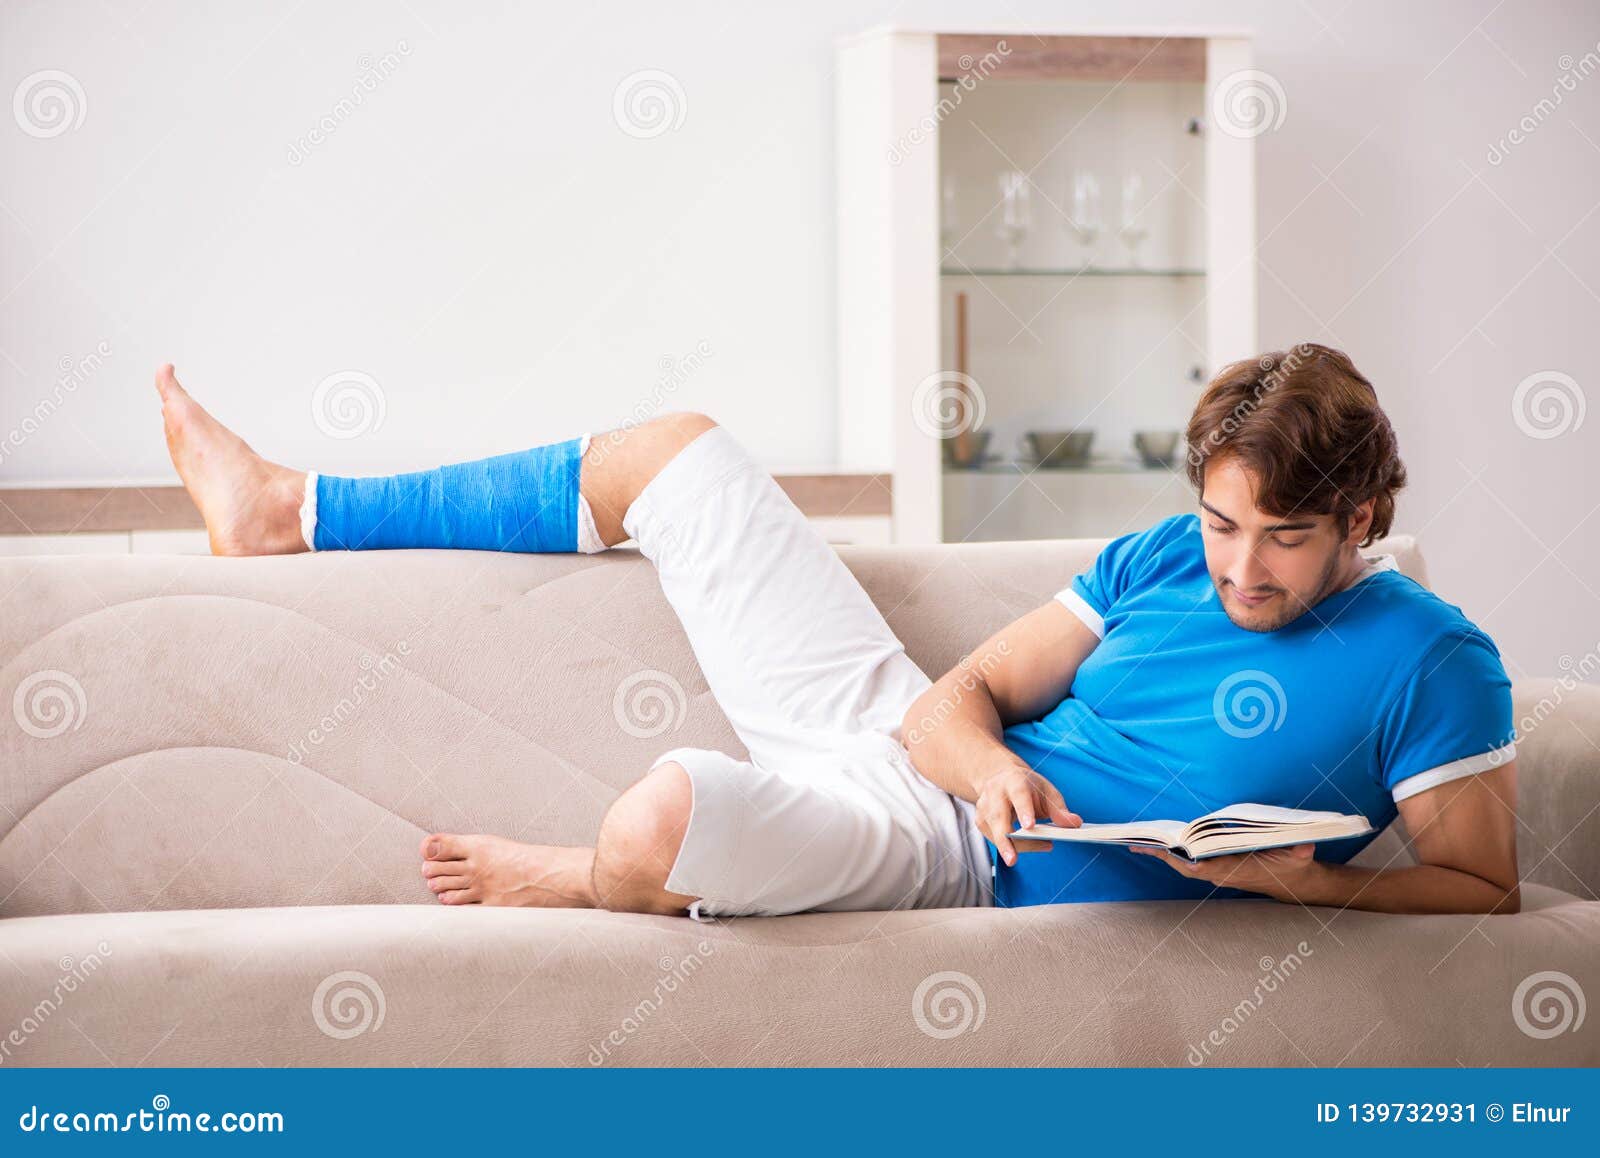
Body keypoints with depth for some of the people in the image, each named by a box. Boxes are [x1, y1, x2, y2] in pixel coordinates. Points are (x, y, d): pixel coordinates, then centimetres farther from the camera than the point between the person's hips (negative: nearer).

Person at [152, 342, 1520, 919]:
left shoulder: (1428, 659, -9)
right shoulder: (1165, 559, 7)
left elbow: (1484, 889, -8)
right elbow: (964, 691, 7)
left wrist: (1314, 880, -23)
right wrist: (990, 758, -16)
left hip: (967, 864, -6)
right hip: (911, 747, 7)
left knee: (667, 813, -37)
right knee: (672, 449, 9)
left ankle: (587, 886, 5)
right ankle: (288, 511, 21)